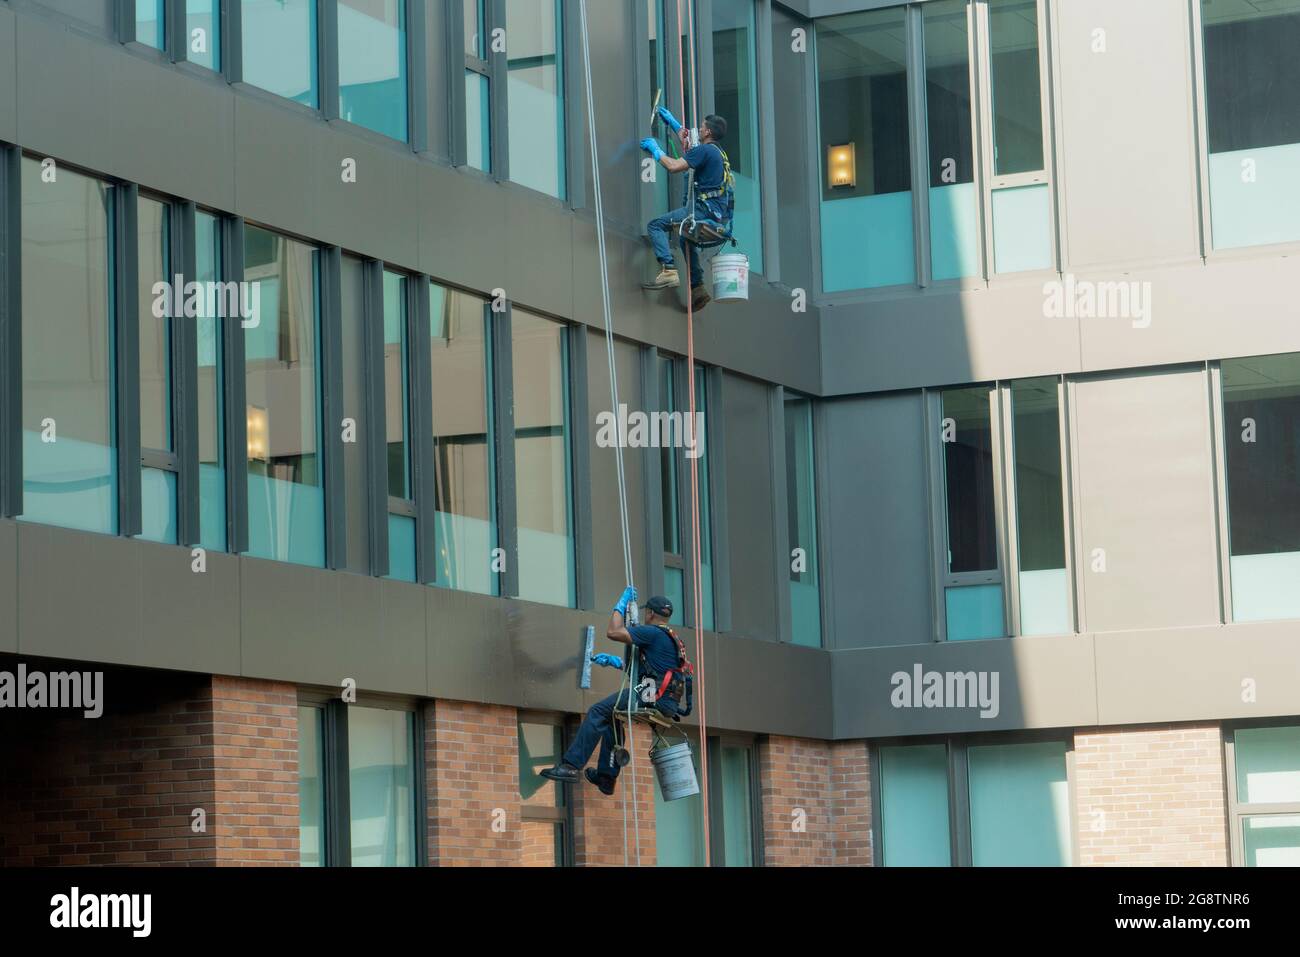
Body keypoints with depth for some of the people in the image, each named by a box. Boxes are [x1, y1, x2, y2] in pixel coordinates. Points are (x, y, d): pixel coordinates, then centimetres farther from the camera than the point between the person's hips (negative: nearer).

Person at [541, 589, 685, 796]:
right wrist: (616, 662, 35)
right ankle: (606, 777, 26)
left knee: (599, 711, -13)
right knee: (611, 715, 26)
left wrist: (621, 605, 2)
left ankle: (570, 766, -22)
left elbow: (613, 632, -11)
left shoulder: (653, 632, -7)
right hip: (666, 703, 10)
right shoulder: (671, 638, 25)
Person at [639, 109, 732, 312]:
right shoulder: (717, 151, 19)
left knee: (656, 225, -12)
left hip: (706, 209, -10)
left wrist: (655, 150, 0)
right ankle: (698, 289, 28)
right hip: (720, 214, 10)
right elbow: (690, 149, 39)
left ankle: (668, 271, -25)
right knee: (686, 239, 35)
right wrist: (673, 123, 46)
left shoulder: (705, 150, -10)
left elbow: (674, 166, -17)